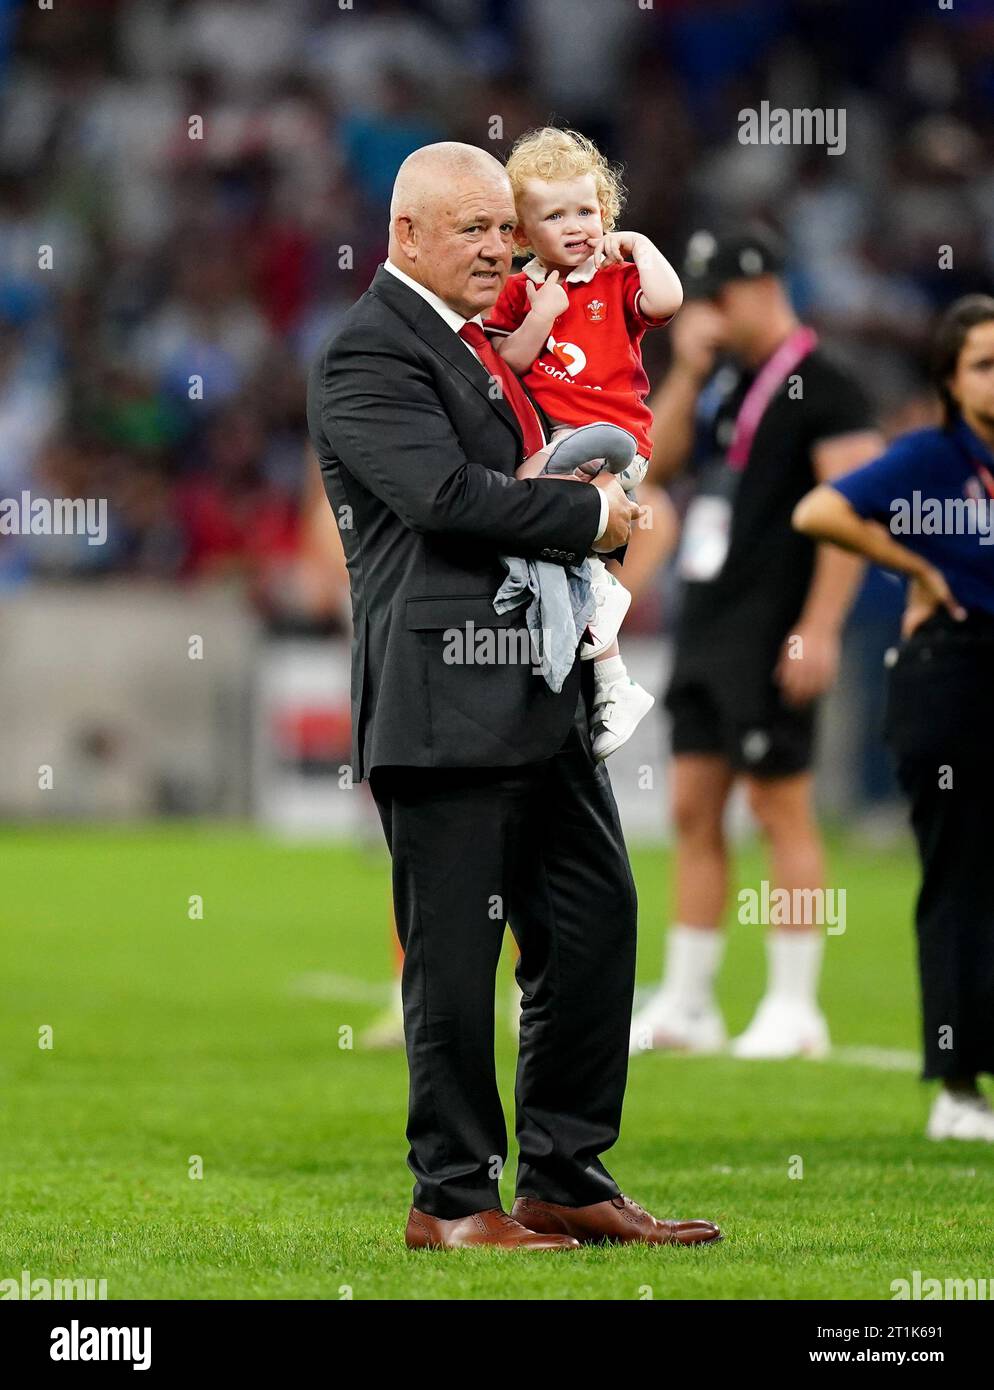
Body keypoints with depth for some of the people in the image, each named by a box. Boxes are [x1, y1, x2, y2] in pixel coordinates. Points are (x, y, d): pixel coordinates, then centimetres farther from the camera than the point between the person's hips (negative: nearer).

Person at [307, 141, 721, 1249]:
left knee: (595, 928, 10)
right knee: (453, 953, -3)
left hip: (546, 697, 9)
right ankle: (451, 1200, 5)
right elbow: (443, 491, -23)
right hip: (447, 702, -9)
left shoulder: (480, 344, 20)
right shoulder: (367, 354, -9)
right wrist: (591, 517, -12)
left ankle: (565, 1181, 18)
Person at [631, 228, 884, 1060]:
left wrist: (819, 629, -21)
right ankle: (685, 1004, 14)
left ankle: (794, 1008, -1)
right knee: (694, 810, 9)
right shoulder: (725, 382, 15)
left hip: (770, 634, -9)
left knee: (782, 810, -5)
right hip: (706, 628, 9)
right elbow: (656, 461, 13)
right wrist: (687, 370, 2)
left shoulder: (822, 389, -11)